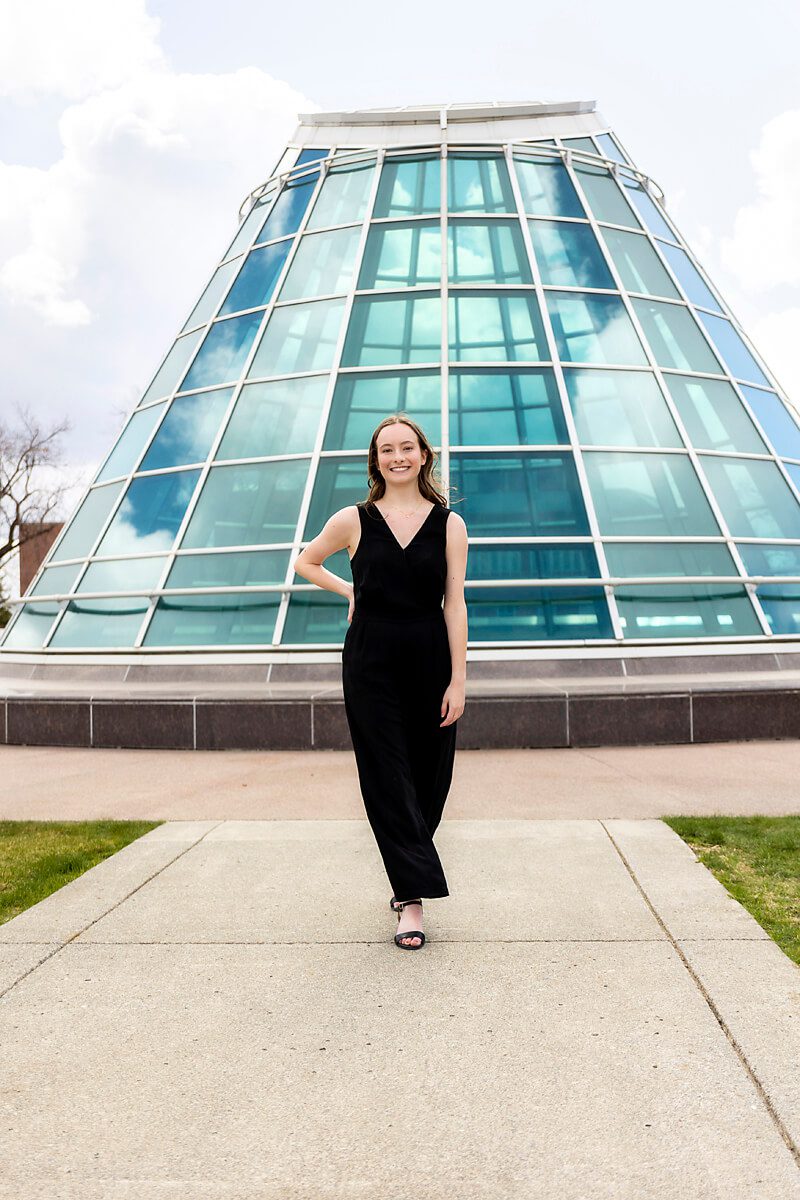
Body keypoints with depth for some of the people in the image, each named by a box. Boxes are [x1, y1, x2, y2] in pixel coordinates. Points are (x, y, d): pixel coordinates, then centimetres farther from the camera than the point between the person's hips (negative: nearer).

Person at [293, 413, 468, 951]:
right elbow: (305, 563, 20)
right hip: (370, 659, 0)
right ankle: (413, 897, 0)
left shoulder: (449, 523, 2)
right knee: (387, 776, -3)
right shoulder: (353, 520, 2)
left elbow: (455, 603, -2)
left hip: (431, 657, 1)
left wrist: (458, 679, -6)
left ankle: (408, 883, 26)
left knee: (428, 775, 7)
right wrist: (350, 590, 7)